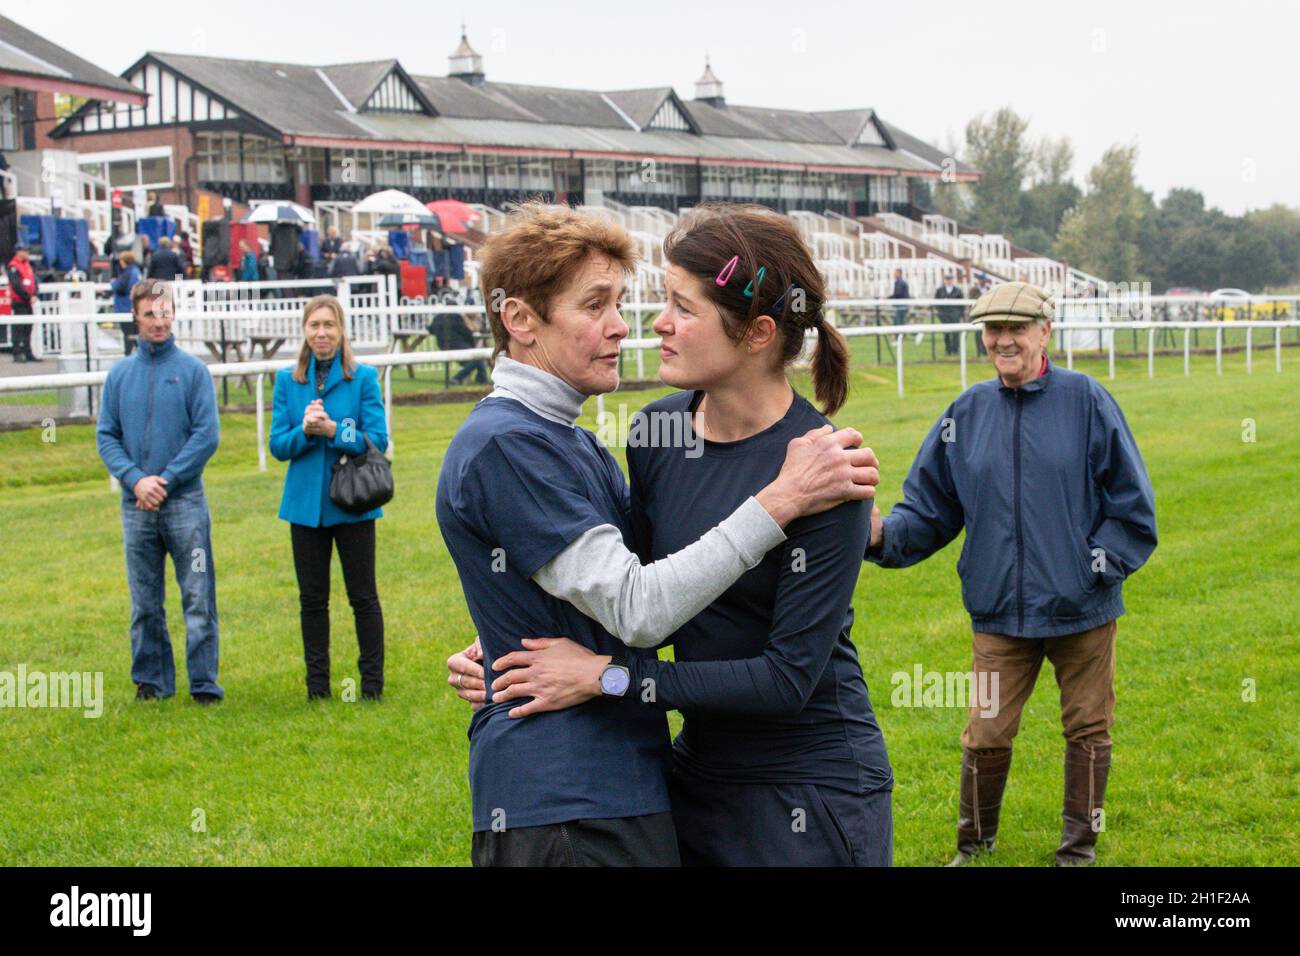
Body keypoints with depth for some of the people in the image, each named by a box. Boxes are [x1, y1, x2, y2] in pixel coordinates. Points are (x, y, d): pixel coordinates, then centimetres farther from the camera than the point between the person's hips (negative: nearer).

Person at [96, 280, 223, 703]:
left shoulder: (193, 370, 1)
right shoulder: (119, 374, 9)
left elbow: (207, 434, -5)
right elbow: (106, 436, 6)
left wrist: (167, 480, -11)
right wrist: (136, 479, -9)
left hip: (185, 500, -3)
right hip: (136, 505, 3)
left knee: (198, 597, -4)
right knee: (144, 602, 8)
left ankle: (204, 684, 0)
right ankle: (151, 680, 18)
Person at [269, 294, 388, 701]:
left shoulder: (363, 378, -3)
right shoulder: (287, 381, 4)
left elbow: (377, 440, -9)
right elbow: (278, 446, 1)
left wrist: (333, 430, -21)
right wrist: (304, 431, -19)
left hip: (353, 503, -3)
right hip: (305, 503, 3)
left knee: (362, 595, 4)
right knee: (312, 598, 10)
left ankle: (372, 680, 13)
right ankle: (317, 682, 19)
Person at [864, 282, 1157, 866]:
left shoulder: (1085, 400, -4)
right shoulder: (967, 413, 4)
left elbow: (1131, 502, -1)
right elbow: (930, 510, 6)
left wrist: (1101, 564, -9)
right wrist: (884, 535, -12)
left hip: (1083, 609, -1)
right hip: (999, 611, 2)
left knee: (1087, 729, 10)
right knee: (986, 735, 2)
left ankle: (1078, 848, 26)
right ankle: (974, 846, 22)